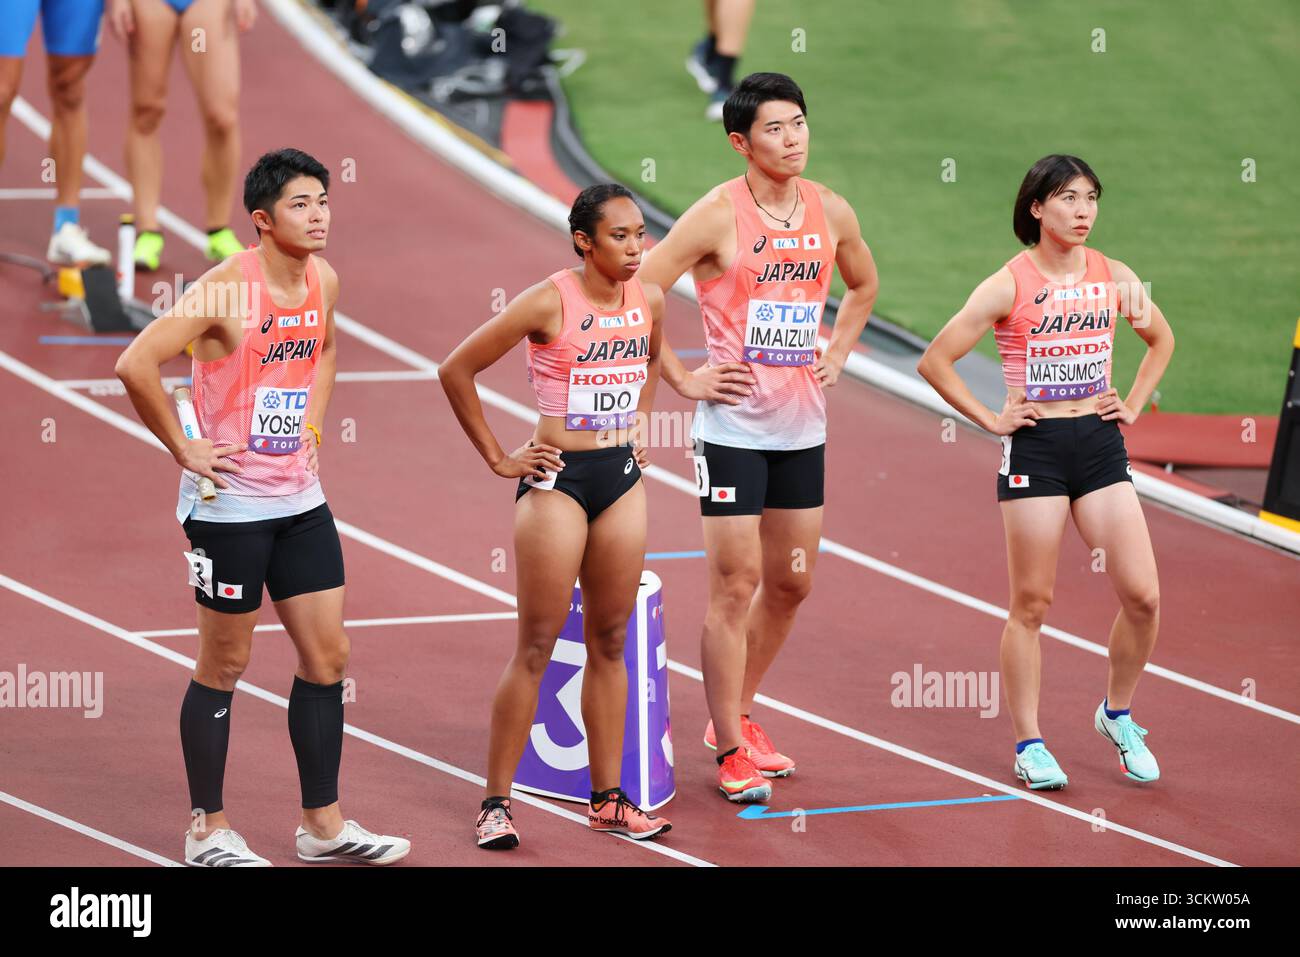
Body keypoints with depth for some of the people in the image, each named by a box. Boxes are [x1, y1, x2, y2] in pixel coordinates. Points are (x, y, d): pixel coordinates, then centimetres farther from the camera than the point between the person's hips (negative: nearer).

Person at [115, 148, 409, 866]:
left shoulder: (324, 281, 4)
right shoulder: (227, 288, -19)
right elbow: (136, 364, -26)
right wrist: (182, 448, -18)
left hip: (300, 498, 7)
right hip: (231, 502, -7)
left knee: (327, 656, 9)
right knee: (225, 666, 3)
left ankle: (323, 825, 19)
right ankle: (208, 832, 14)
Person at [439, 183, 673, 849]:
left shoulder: (649, 300, 3)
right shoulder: (549, 302, -15)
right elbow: (456, 371, -9)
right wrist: (497, 459, -6)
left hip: (622, 479, 6)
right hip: (558, 481, -6)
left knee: (609, 642, 11)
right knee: (537, 645, -3)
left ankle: (608, 799, 18)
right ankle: (496, 802, 5)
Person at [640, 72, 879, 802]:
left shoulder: (832, 213, 4)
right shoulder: (718, 215, -12)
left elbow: (864, 285, 25)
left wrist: (838, 354, 12)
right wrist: (682, 378, -11)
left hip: (803, 426, 6)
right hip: (734, 423, -6)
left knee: (791, 583, 12)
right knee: (736, 584, -4)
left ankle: (737, 714, 30)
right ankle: (731, 751, 3)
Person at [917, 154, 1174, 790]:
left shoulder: (1114, 277, 4)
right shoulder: (1009, 286, -8)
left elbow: (1161, 339, 23)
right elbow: (934, 361, -8)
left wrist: (1134, 404, 12)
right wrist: (990, 420, -7)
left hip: (1101, 446, 4)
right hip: (1036, 449, -4)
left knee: (1142, 596, -4)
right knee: (1032, 603, 1)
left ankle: (1117, 714, 19)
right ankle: (1029, 744, 11)